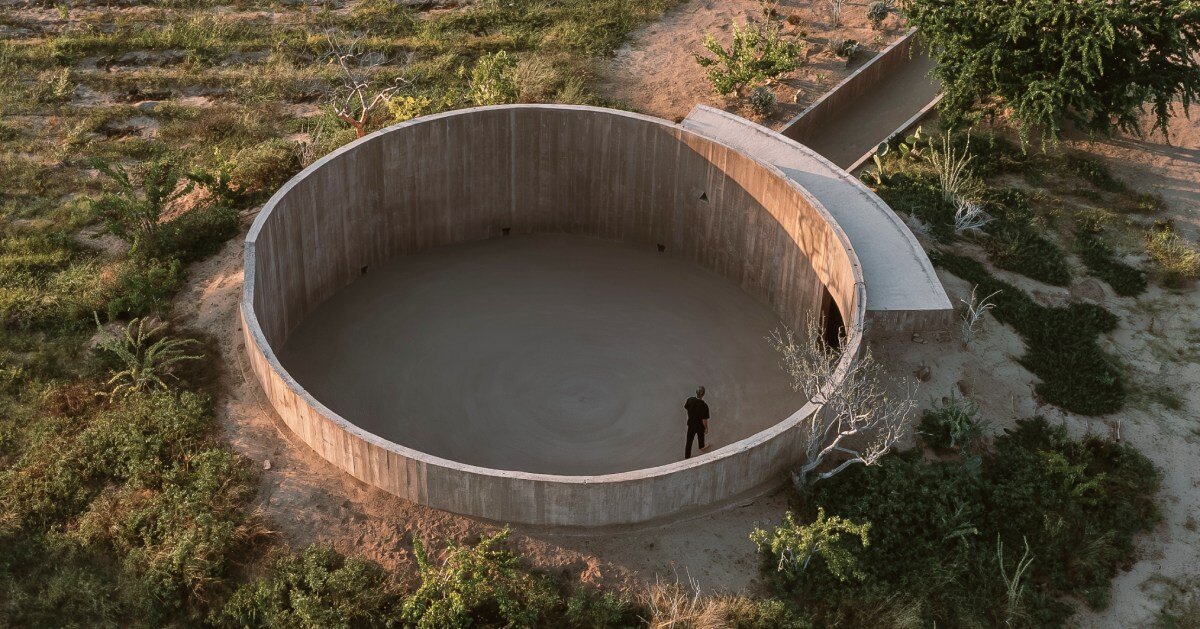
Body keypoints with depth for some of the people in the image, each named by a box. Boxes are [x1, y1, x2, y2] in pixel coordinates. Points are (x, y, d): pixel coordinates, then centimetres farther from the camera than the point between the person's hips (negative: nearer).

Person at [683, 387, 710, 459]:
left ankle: (687, 456, 32)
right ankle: (701, 447, 58)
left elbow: (685, 408, -1)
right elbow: (704, 420, -26)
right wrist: (706, 428, -8)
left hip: (691, 424, 2)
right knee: (701, 436, 30)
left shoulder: (690, 400, -22)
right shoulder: (704, 406, -34)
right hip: (700, 425, -2)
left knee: (689, 440, 18)